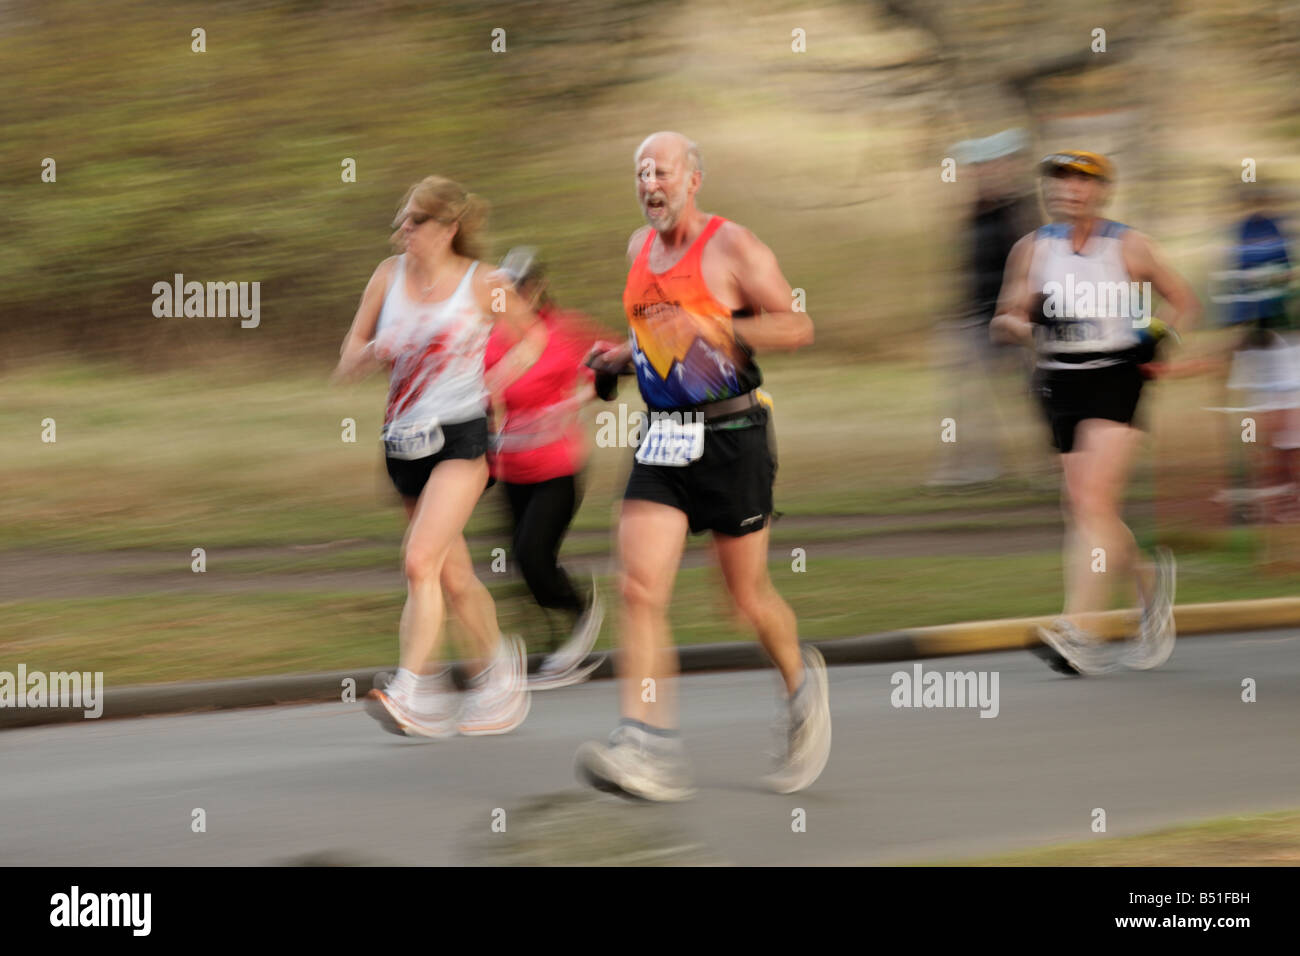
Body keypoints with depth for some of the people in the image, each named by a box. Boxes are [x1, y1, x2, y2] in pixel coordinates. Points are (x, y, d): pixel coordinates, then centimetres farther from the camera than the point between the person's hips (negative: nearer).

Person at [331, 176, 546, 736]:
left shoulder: (479, 286, -5)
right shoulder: (389, 277, 5)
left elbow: (535, 334, 11)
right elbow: (346, 367, 7)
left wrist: (502, 376, -6)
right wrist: (372, 353, -15)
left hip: (461, 437, -5)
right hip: (405, 438, 5)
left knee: (421, 560, -20)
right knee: (452, 577, 13)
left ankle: (411, 693, -24)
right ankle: (498, 659, 35)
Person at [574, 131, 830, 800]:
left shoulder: (732, 246, -8)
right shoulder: (640, 249, 12)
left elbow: (798, 328, -11)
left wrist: (714, 327, -23)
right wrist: (621, 357, 9)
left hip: (731, 438, -5)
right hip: (664, 443, 5)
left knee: (748, 597, 5)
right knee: (639, 592, -13)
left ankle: (802, 684, 37)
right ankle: (650, 750, -19)